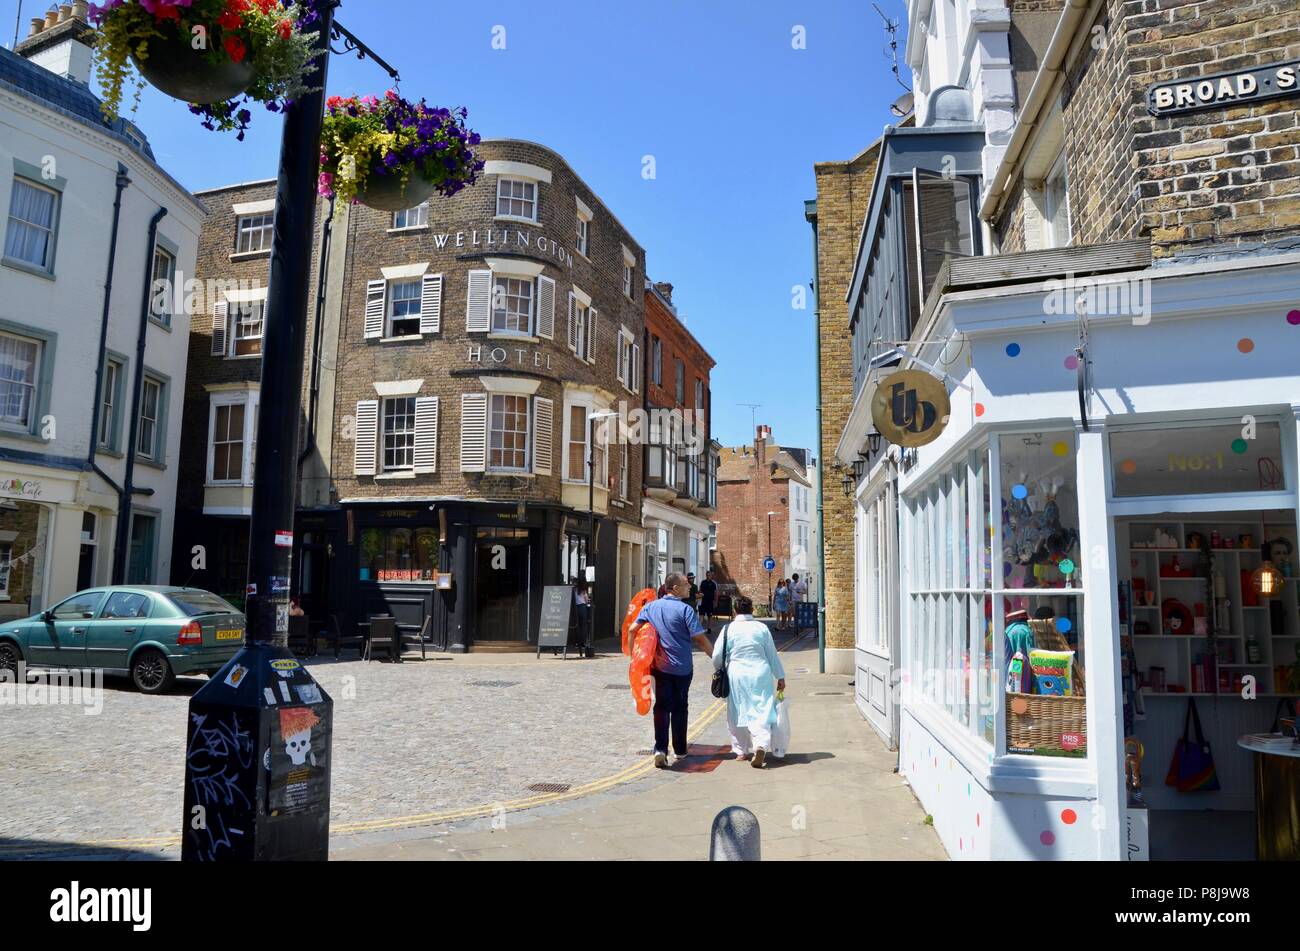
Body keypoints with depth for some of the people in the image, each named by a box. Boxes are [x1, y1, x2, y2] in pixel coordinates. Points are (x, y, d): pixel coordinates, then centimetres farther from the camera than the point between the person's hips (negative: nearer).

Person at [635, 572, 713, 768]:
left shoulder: (651, 607, 2)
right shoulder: (685, 610, -12)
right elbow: (700, 638, -14)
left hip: (659, 666, 3)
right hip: (682, 667, -3)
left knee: (662, 707, 5)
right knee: (679, 708, 12)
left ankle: (660, 749, -9)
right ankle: (680, 750, 22)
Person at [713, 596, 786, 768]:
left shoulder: (728, 629, -2)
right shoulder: (761, 628, 0)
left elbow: (717, 655, 0)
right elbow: (772, 654, 6)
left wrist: (718, 671, 21)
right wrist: (780, 677, 15)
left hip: (737, 676, 0)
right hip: (760, 675, 0)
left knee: (738, 713, 13)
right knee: (761, 712, -1)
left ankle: (741, 751, 21)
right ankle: (761, 746, -22)